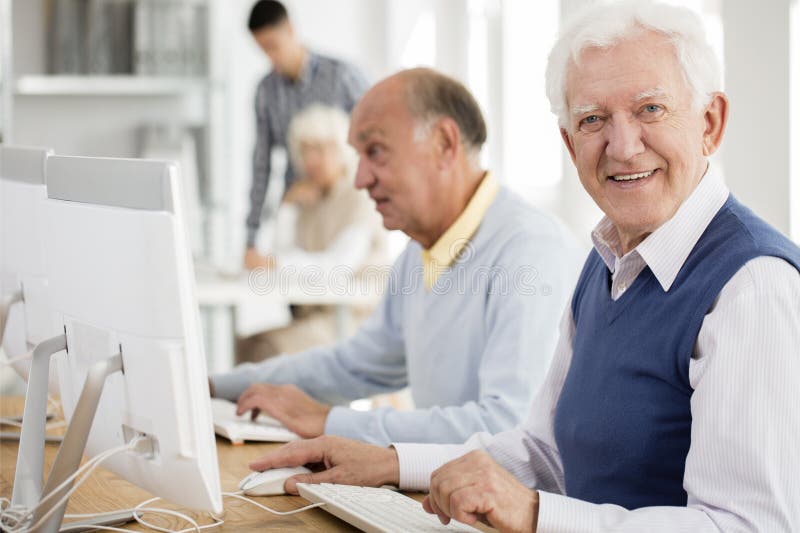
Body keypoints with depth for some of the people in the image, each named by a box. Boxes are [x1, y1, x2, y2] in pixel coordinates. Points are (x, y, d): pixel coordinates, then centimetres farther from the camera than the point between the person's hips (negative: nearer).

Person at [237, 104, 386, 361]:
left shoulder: (361, 198, -7)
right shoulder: (309, 198, 17)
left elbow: (340, 264, -21)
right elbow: (283, 257, 8)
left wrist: (276, 262, -28)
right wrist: (288, 207, 1)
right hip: (312, 315, 7)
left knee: (270, 347, -28)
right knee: (246, 344, -18)